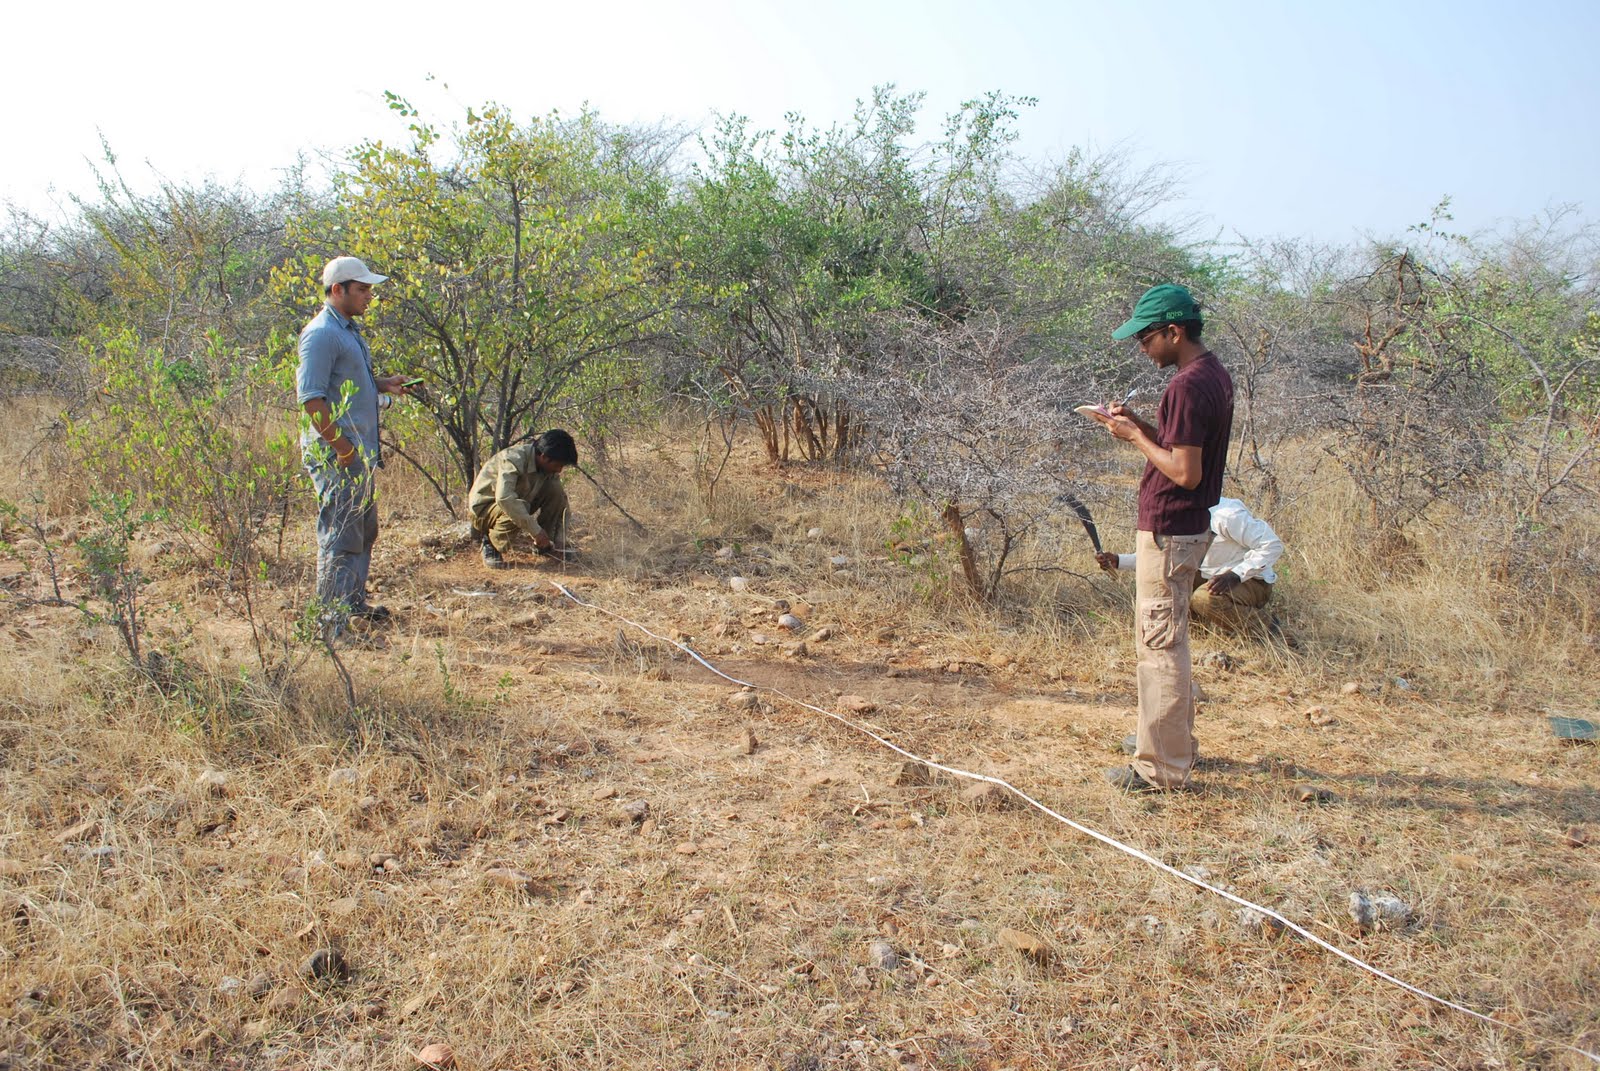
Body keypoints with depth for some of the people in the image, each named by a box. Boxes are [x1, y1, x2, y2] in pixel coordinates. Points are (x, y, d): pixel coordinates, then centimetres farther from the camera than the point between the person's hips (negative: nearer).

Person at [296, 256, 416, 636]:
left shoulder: (349, 330, 17)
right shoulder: (321, 333, -15)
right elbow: (310, 396, -21)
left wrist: (381, 384, 10)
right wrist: (342, 447, -22)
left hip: (360, 452, 10)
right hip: (336, 454, -10)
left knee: (364, 530, 18)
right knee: (340, 537, -8)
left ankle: (354, 603, 30)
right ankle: (333, 621, -3)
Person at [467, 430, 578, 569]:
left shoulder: (548, 467, -8)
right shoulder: (514, 460, -31)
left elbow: (562, 504, -3)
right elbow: (504, 498, -46)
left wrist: (560, 543, -12)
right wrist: (535, 530, -45)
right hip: (484, 507, -7)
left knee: (556, 491, -14)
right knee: (515, 513, -39)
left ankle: (545, 545, 0)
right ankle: (491, 545, -11)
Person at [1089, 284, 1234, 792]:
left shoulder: (1188, 386, -21)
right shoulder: (1215, 374, 11)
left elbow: (1186, 472, -24)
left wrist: (1136, 437, -13)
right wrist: (1142, 426, 6)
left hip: (1169, 532, -11)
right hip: (1188, 526, 11)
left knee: (1161, 646, -3)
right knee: (1165, 640, 21)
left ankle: (1163, 767, 5)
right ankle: (1178, 741, 34)